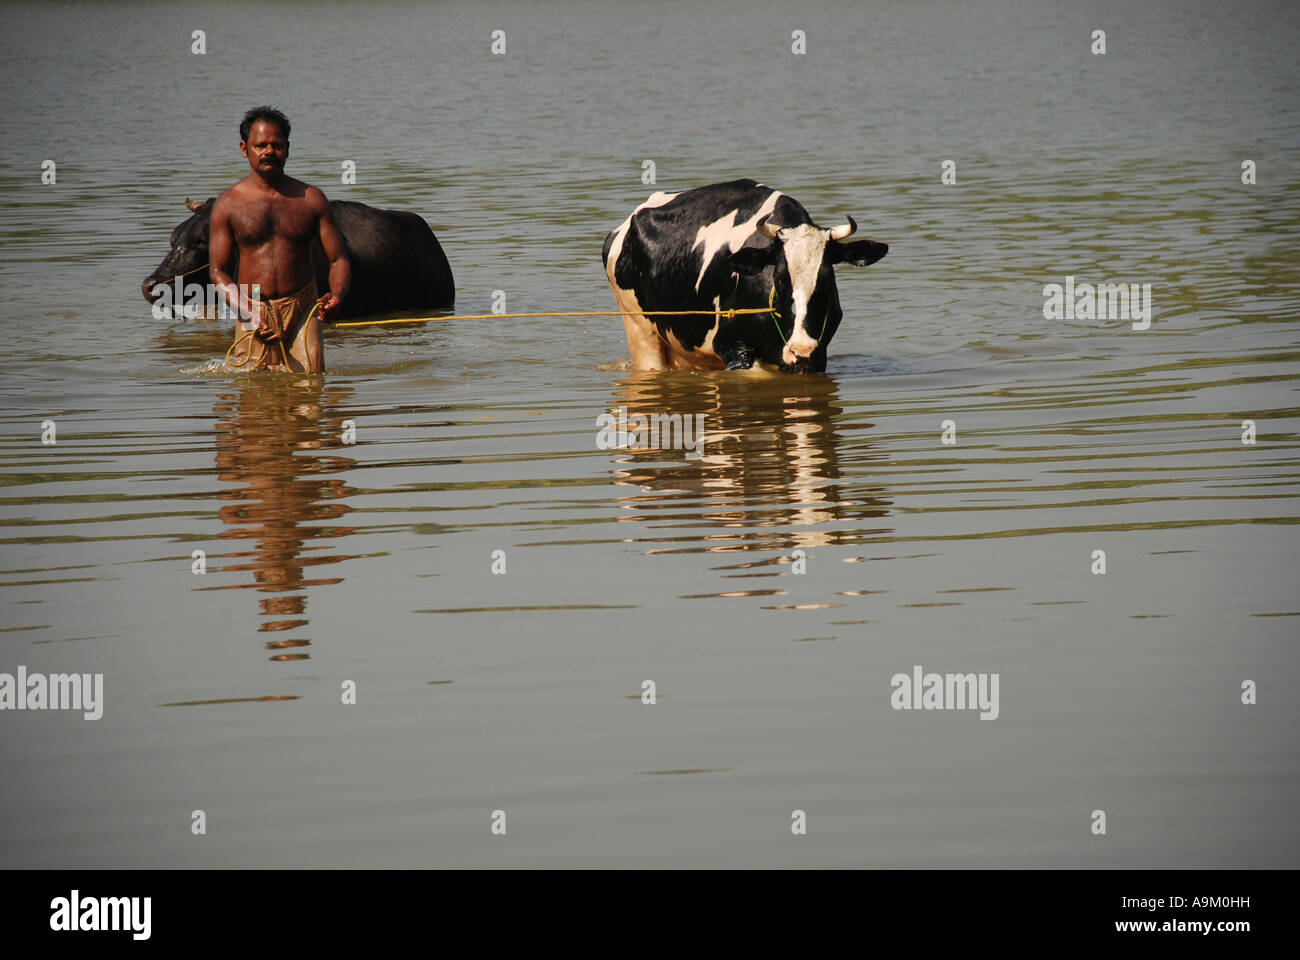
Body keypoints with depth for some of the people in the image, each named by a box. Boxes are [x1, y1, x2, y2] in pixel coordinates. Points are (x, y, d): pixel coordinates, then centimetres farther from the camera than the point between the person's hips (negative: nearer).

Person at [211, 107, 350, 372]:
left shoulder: (311, 199, 6)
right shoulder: (228, 205, 3)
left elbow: (338, 260, 6)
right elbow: (218, 271, 1)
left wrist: (337, 295, -17)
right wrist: (247, 311, -17)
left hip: (303, 311, 0)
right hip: (254, 312, 0)